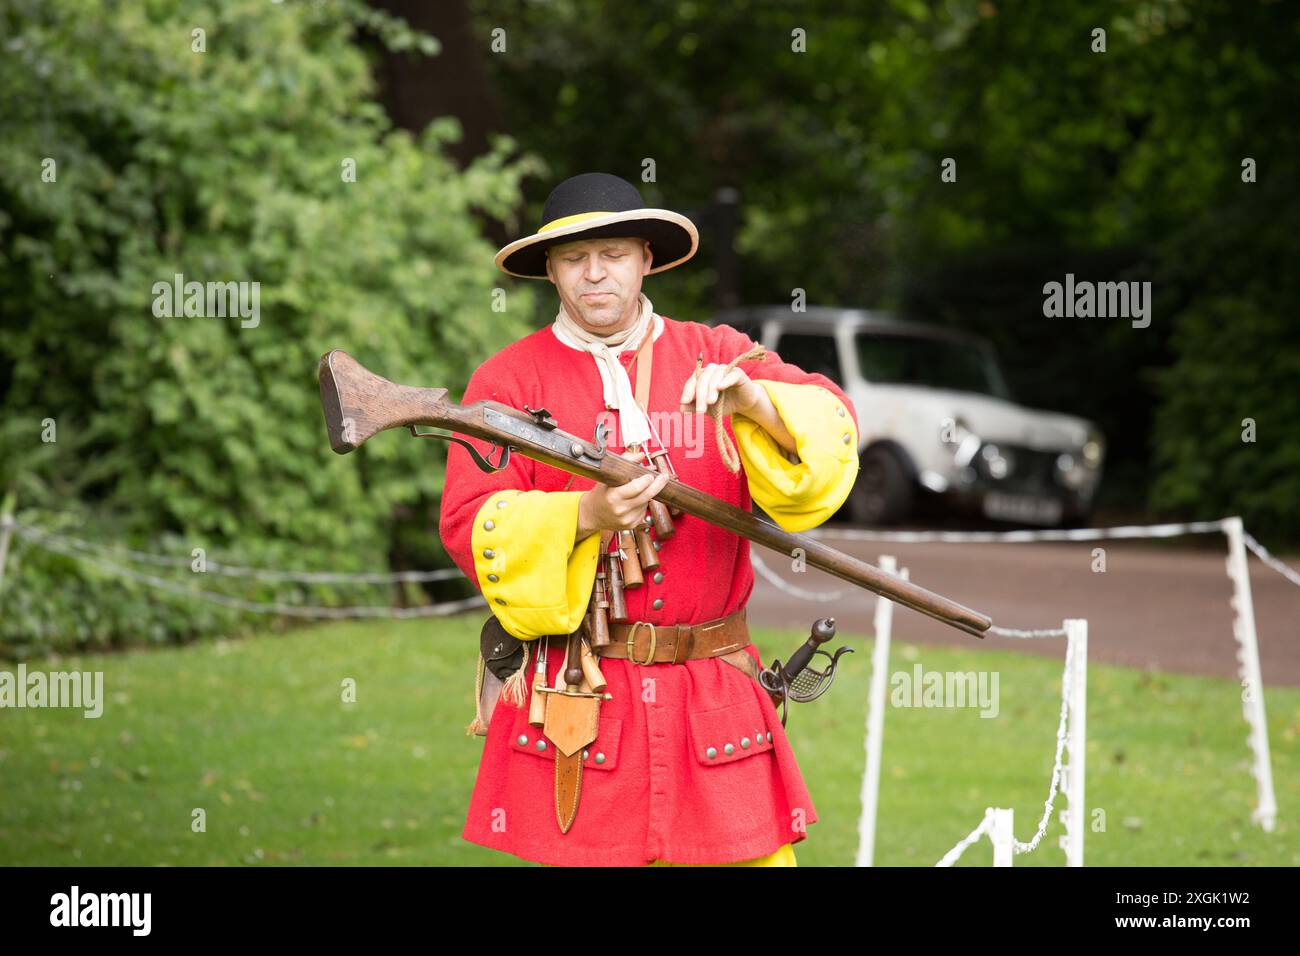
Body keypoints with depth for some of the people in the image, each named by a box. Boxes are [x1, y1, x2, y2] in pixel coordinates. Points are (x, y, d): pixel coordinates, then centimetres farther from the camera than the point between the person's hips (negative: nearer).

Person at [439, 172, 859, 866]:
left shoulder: (717, 357, 10)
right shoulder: (507, 381, 4)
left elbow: (831, 432, -4)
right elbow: (470, 527, -5)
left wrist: (756, 403, -24)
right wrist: (585, 516, -22)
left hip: (712, 698, 1)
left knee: (752, 856, -3)